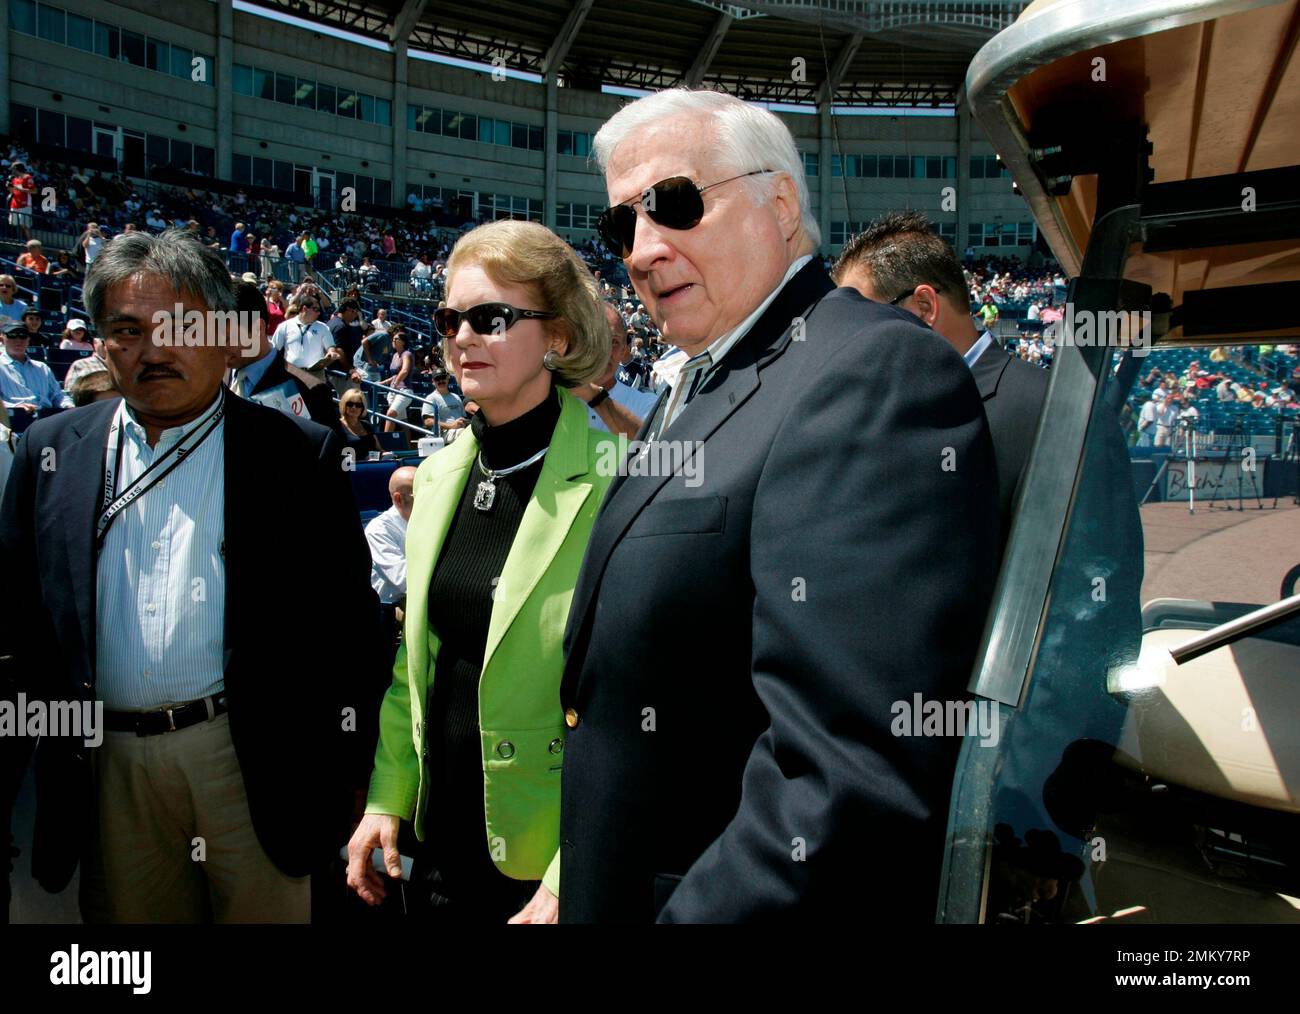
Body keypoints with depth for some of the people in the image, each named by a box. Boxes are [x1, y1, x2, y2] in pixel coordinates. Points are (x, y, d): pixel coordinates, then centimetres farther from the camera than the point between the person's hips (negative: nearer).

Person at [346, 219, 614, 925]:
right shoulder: (438, 475, 4)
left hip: (543, 855, -5)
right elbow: (417, 655, 11)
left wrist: (570, 878, -19)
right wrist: (386, 797, 8)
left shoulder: (609, 484, -17)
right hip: (443, 835, 6)